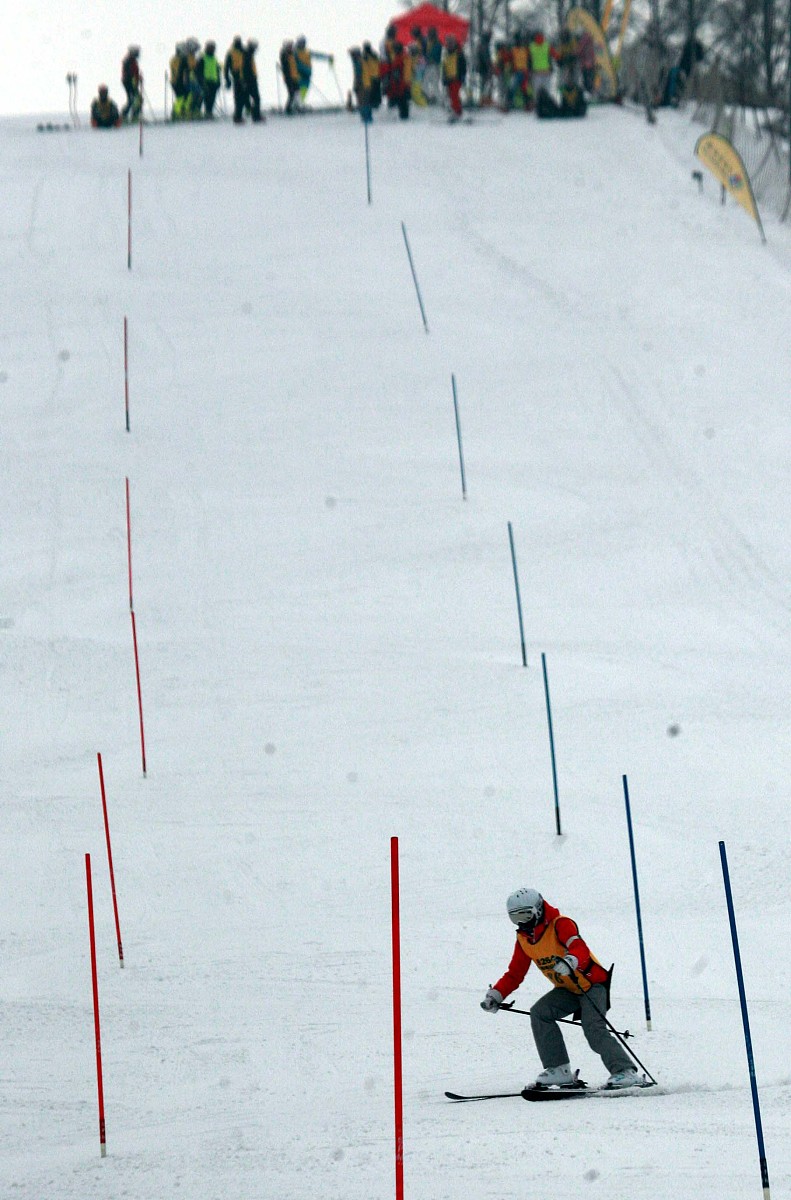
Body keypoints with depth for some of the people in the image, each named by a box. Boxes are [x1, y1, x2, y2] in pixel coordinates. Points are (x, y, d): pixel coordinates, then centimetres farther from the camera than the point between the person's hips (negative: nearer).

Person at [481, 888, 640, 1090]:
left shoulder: (561, 925, -19)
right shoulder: (523, 939, 4)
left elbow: (580, 949, -36)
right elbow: (515, 974, 10)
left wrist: (571, 961, -58)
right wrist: (496, 995, -3)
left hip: (591, 983, -7)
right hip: (567, 989, 7)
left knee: (594, 1032, -23)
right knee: (539, 1013, -15)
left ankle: (625, 1072, -19)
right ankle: (559, 1071, -14)